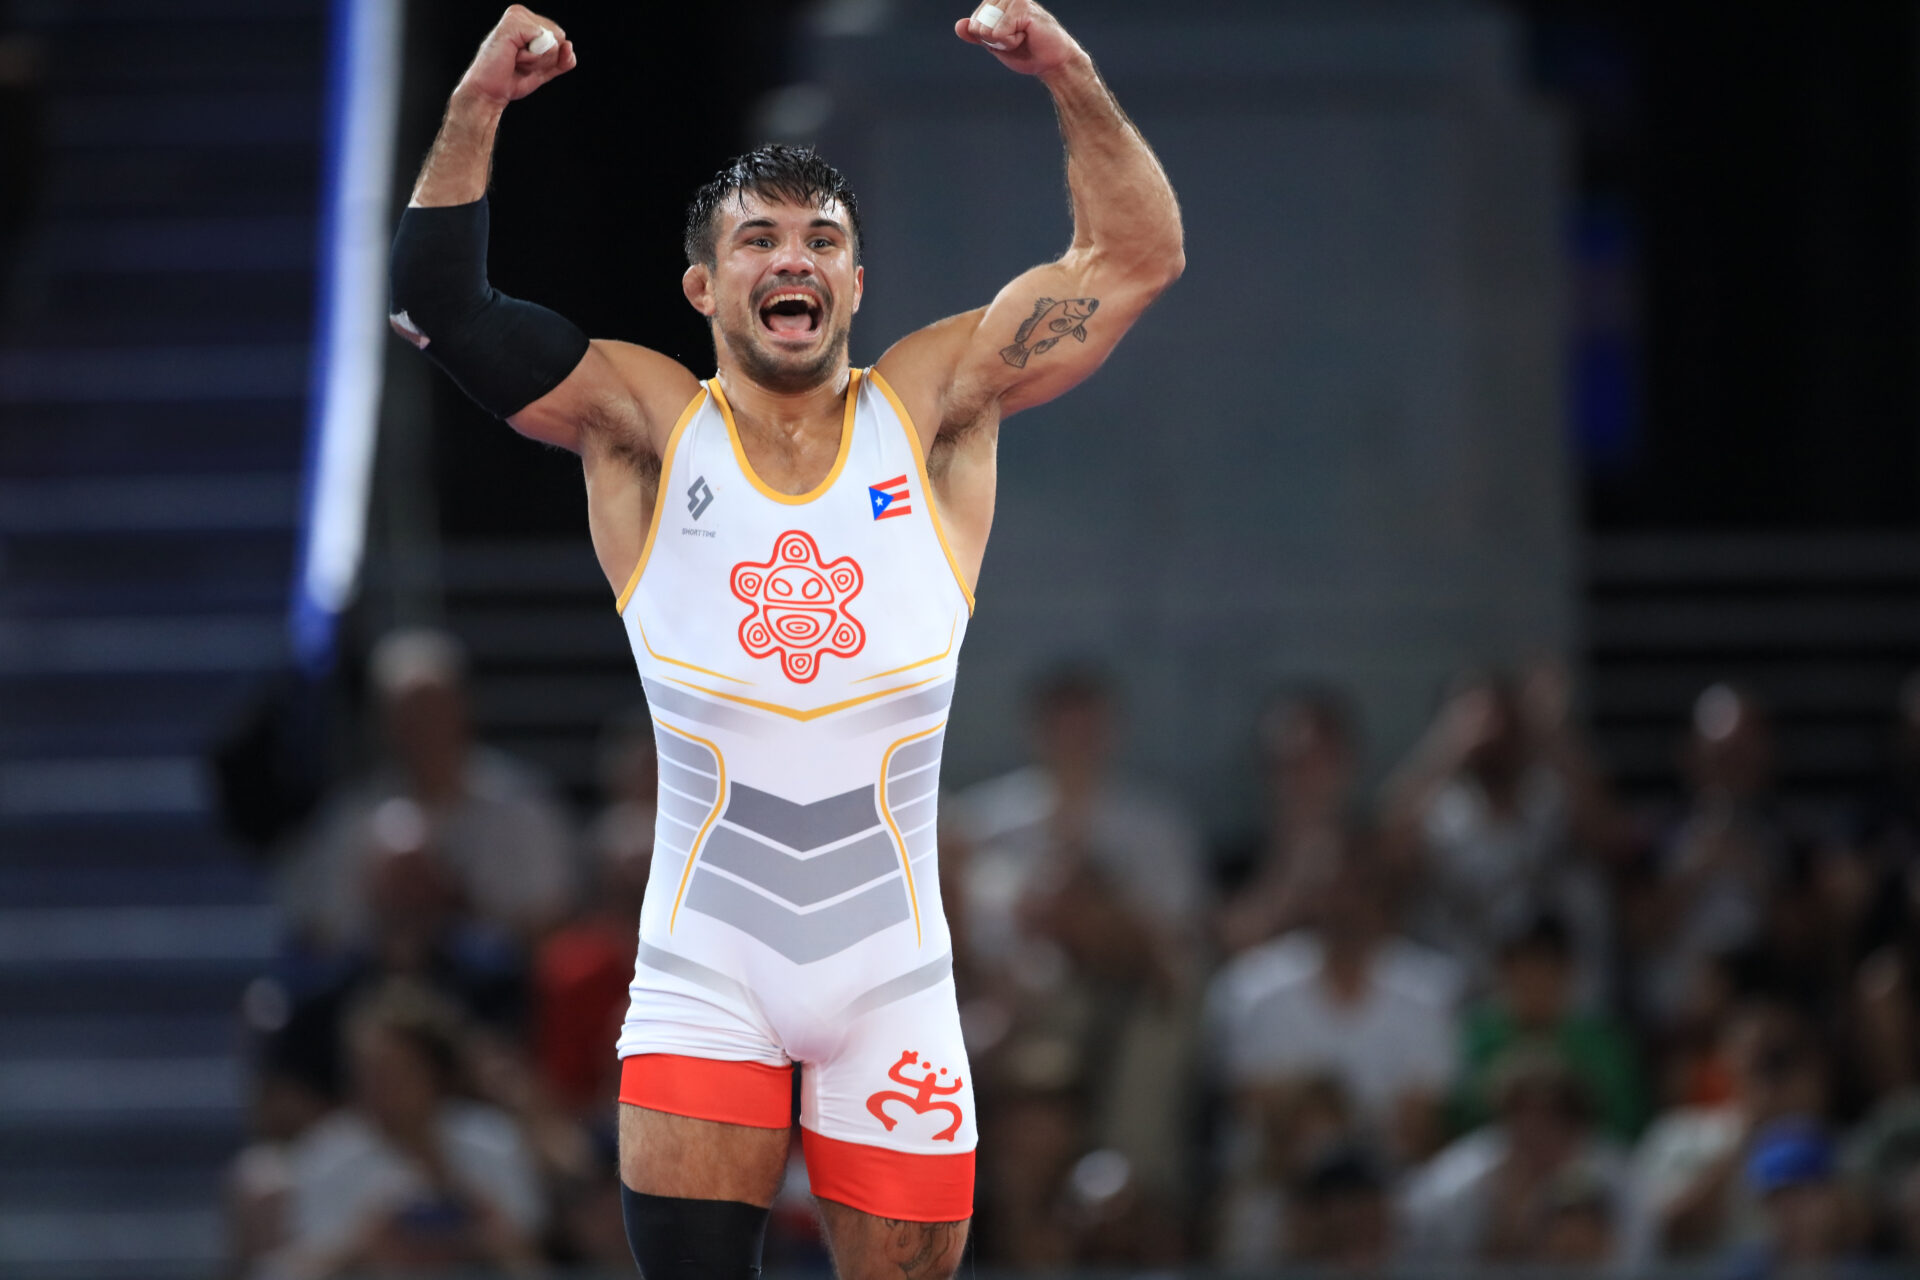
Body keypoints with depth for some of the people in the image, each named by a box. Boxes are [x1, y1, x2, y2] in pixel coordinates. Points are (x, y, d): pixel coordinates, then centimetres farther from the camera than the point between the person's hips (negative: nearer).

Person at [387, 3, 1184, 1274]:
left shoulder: (933, 408, 3)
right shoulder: (649, 427, 1)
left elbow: (1138, 257, 0)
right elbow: (441, 307, -7)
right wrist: (479, 107, -17)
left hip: (890, 969, 1)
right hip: (705, 973, -1)